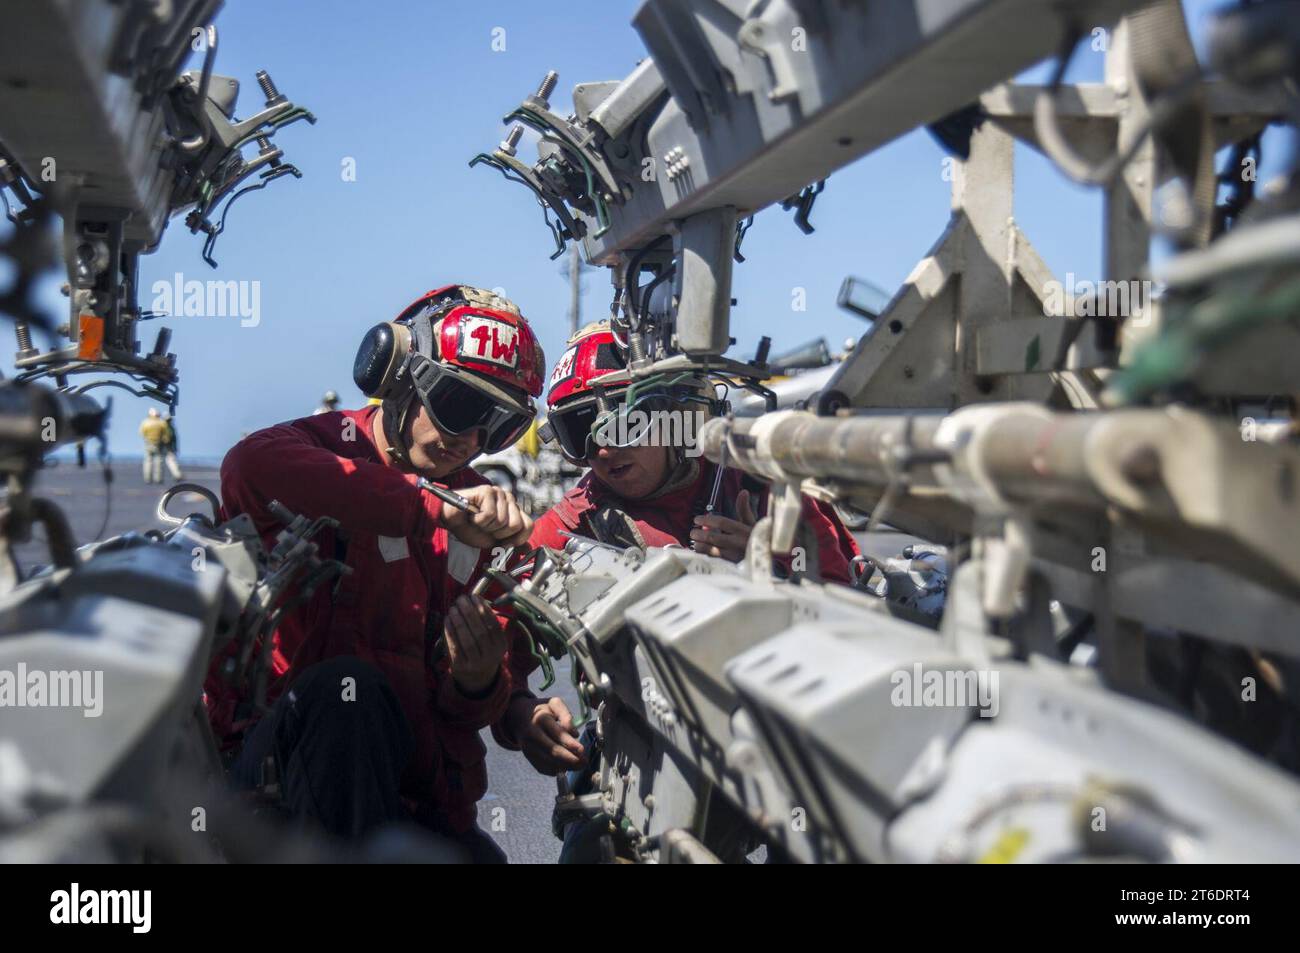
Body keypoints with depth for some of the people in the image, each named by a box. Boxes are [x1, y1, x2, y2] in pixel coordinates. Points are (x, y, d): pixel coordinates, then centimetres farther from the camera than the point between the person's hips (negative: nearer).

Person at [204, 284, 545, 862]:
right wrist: (436, 507, -30)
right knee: (345, 687, -33)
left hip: (421, 804, 5)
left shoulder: (482, 520, 14)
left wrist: (478, 682, -11)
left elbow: (474, 712, 14)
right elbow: (252, 469, -30)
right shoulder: (327, 446, -1)